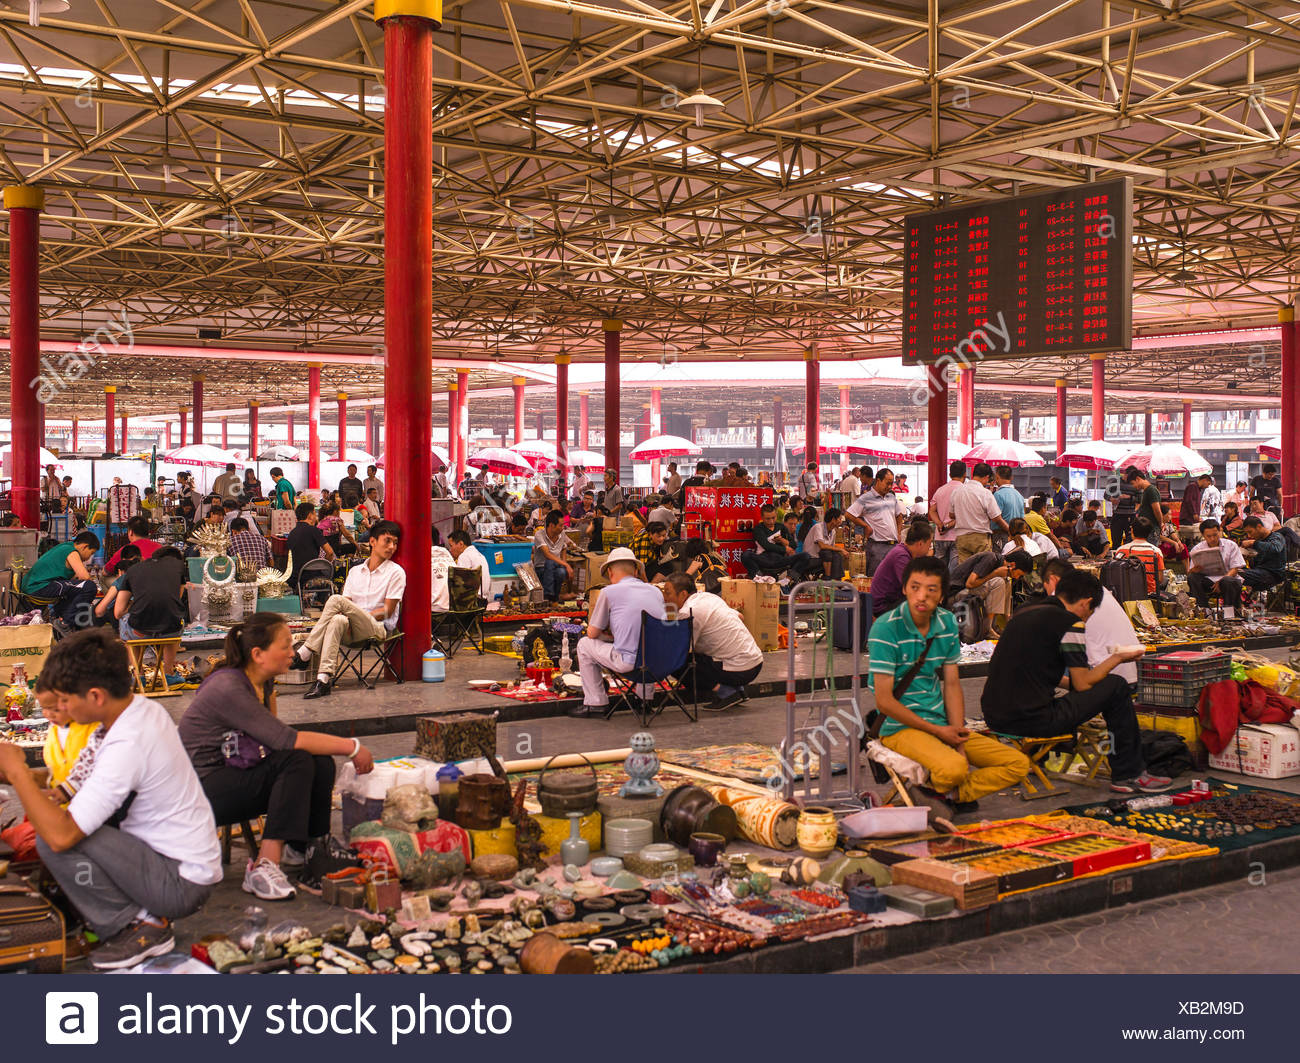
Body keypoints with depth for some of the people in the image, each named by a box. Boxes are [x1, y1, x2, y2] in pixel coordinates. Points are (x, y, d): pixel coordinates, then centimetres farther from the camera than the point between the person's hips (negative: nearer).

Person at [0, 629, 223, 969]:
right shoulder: (146, 709, 2)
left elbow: (60, 835, -29)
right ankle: (149, 913, 11)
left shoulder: (127, 746, -26)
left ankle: (140, 926, -4)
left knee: (54, 840, -18)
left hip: (182, 884, -9)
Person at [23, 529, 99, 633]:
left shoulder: (63, 547, 23)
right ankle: (65, 623, -12)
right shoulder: (72, 552, -7)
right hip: (40, 587, -11)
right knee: (89, 587, -20)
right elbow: (85, 576, -18)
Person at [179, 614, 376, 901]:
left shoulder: (263, 682, 6)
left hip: (233, 774, 9)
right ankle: (264, 866, -29)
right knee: (298, 761, -28)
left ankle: (307, 848, 3)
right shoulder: (228, 688, -24)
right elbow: (287, 740, -29)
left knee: (321, 763, -11)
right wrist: (351, 747, -25)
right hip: (201, 788, -9)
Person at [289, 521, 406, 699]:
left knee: (336, 599, -27)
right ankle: (324, 679, -48)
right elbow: (347, 605, 14)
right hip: (353, 630, 4)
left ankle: (304, 655, -28)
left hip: (379, 627, -4)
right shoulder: (355, 571, 20)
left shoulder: (395, 572, 5)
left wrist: (361, 615, -12)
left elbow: (388, 611, -2)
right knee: (338, 620, -37)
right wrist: (350, 616, -10)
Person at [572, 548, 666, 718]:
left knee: (585, 644, 17)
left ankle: (596, 703, 20)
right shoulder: (656, 591, 14)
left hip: (629, 662, -6)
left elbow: (592, 633, 9)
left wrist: (608, 635, 29)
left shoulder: (609, 592, 0)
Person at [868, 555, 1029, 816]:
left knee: (1018, 764, -3)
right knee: (953, 768, -34)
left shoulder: (947, 623, 4)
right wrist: (938, 732, -14)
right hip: (901, 727, -6)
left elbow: (952, 685, 7)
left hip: (942, 724, 7)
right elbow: (884, 701, -16)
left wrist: (959, 740, -6)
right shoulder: (886, 628, -16)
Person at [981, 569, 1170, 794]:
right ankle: (1128, 774, 15)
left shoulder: (1022, 613, 14)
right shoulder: (1070, 623, -7)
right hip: (1032, 721, -8)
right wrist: (1117, 658, 11)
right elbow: (1083, 684, -4)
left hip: (993, 717, 8)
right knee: (1116, 687, 7)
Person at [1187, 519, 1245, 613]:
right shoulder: (1197, 549, 7)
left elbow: (1235, 569, -3)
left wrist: (1222, 580, -21)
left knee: (1228, 581, -37)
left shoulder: (1231, 545, 3)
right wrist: (1194, 570, -24)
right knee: (1192, 577, -27)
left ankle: (1229, 613, -22)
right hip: (1207, 580, 2)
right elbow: (1189, 572, 3)